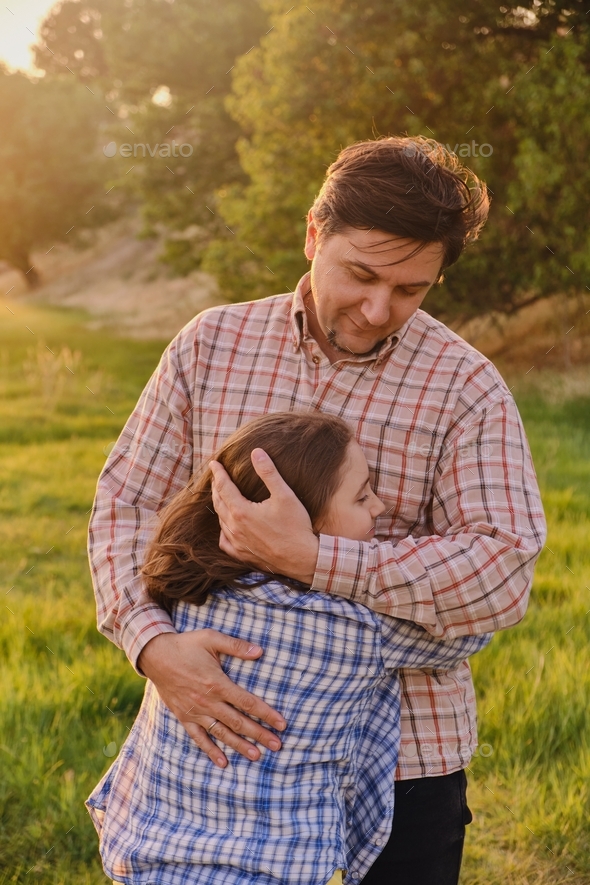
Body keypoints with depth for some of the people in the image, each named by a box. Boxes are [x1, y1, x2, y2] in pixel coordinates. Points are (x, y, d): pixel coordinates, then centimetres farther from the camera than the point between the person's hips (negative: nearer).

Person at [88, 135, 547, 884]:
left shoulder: (465, 389, -10)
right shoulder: (213, 345, -1)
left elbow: (502, 575, -21)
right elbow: (125, 504, -2)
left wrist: (308, 560, -30)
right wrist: (153, 644, -21)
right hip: (231, 739, 2)